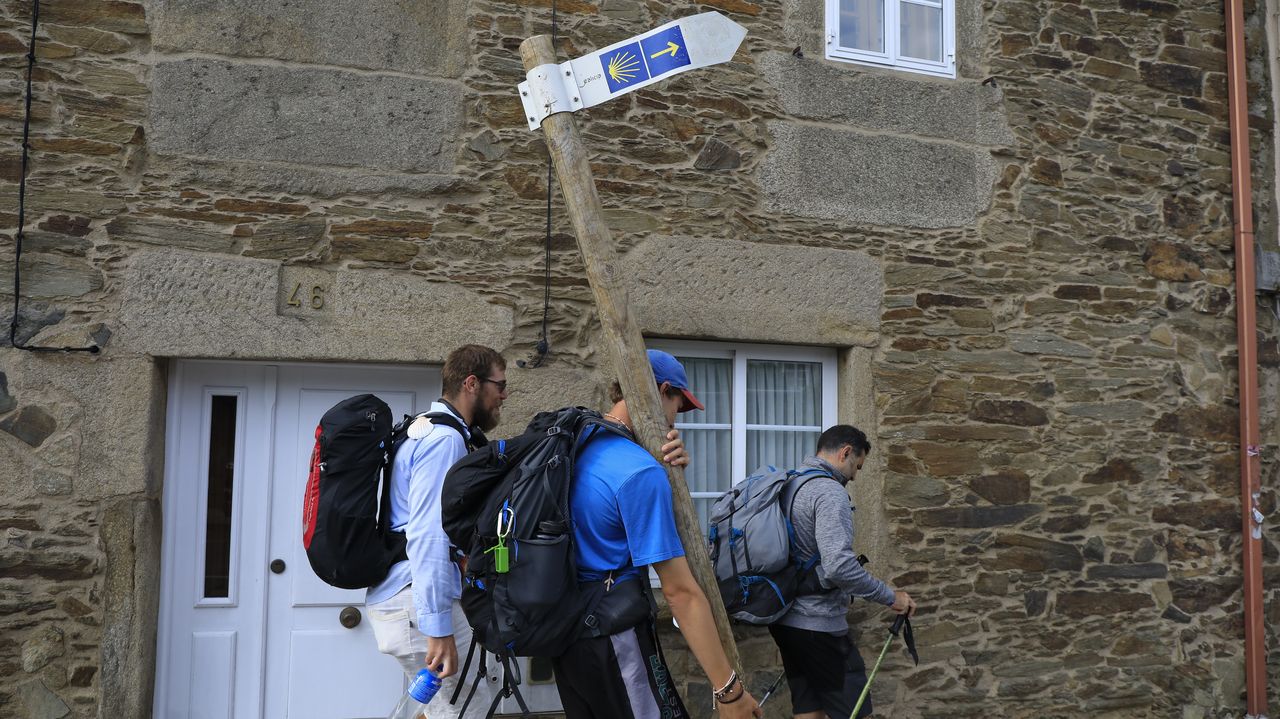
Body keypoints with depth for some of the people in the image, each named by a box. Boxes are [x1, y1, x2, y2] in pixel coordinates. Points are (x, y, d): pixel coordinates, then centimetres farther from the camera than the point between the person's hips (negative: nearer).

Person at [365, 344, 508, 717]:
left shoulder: (433, 431, 18)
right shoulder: (445, 438, -15)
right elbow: (427, 537, -24)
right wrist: (438, 629, -27)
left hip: (398, 595, 10)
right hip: (417, 602, -10)